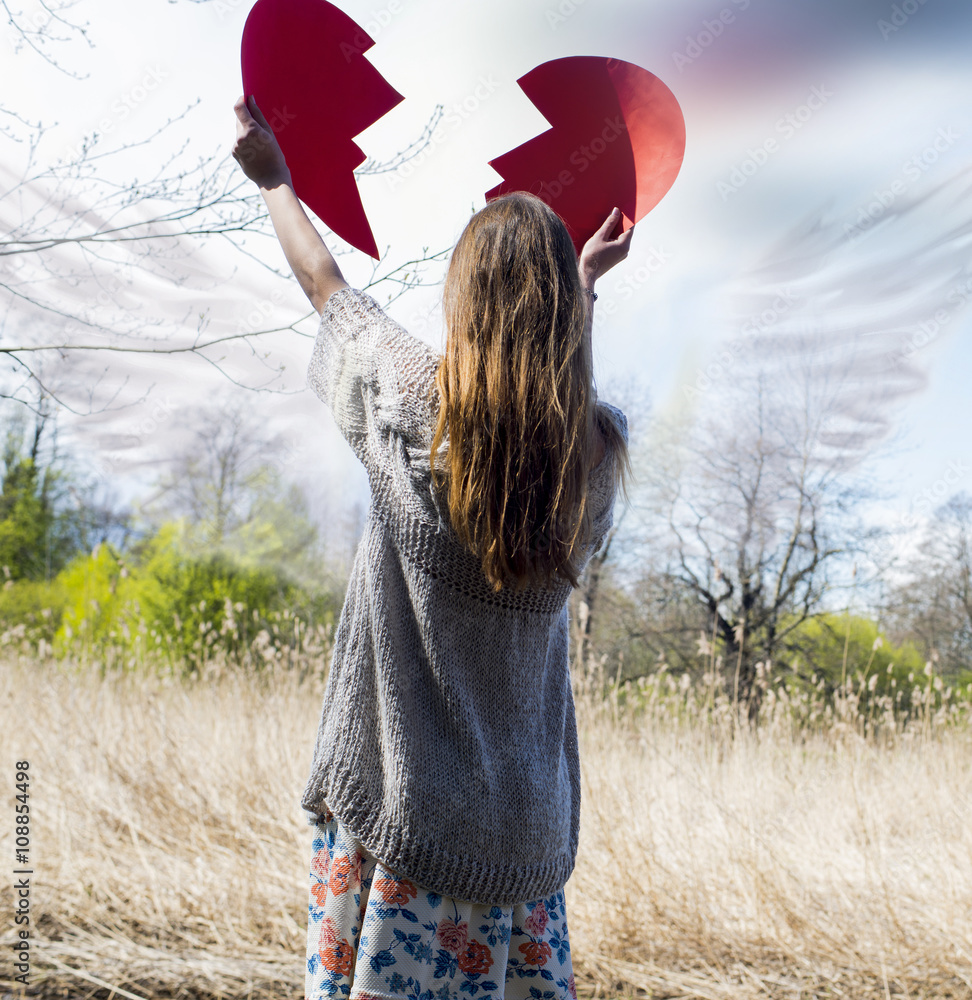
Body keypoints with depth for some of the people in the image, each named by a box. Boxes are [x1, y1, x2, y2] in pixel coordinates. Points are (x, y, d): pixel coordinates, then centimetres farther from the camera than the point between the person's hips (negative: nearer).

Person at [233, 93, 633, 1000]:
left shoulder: (417, 405, -13)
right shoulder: (601, 448, -3)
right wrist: (582, 281, 39)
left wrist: (274, 179, 24)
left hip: (402, 805, -4)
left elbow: (326, 286, 7)